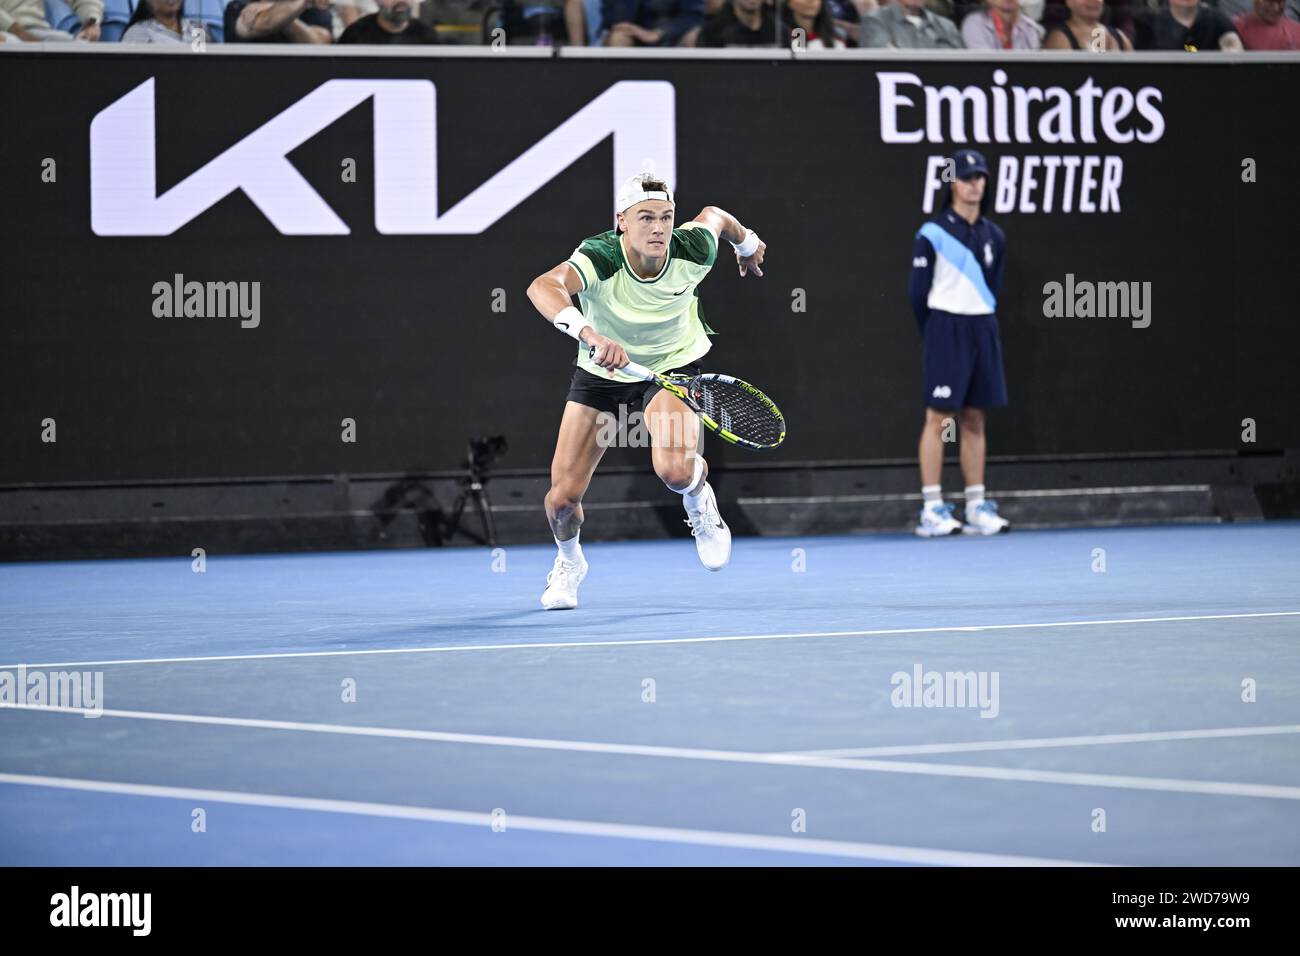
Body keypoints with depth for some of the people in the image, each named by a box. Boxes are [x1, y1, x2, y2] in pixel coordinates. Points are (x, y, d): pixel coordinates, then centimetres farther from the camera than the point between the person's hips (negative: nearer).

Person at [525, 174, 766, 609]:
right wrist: (591, 335, -71)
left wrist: (747, 243, 22)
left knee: (674, 468, -29)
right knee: (563, 495, -4)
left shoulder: (692, 251, -26)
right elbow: (542, 287, -54)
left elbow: (713, 215, 0)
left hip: (673, 366, 0)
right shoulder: (599, 258, -34)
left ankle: (700, 504, 11)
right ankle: (569, 562, 33)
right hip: (601, 372, 0)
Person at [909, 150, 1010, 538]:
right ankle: (932, 510, -6)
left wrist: (981, 325, 12)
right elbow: (919, 292, -3)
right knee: (938, 418, -6)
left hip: (983, 331, 5)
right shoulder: (932, 234, -5)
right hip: (945, 329, -5)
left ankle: (976, 508, 9)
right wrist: (935, 336, 1)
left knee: (975, 419, 6)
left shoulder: (994, 236, 11)